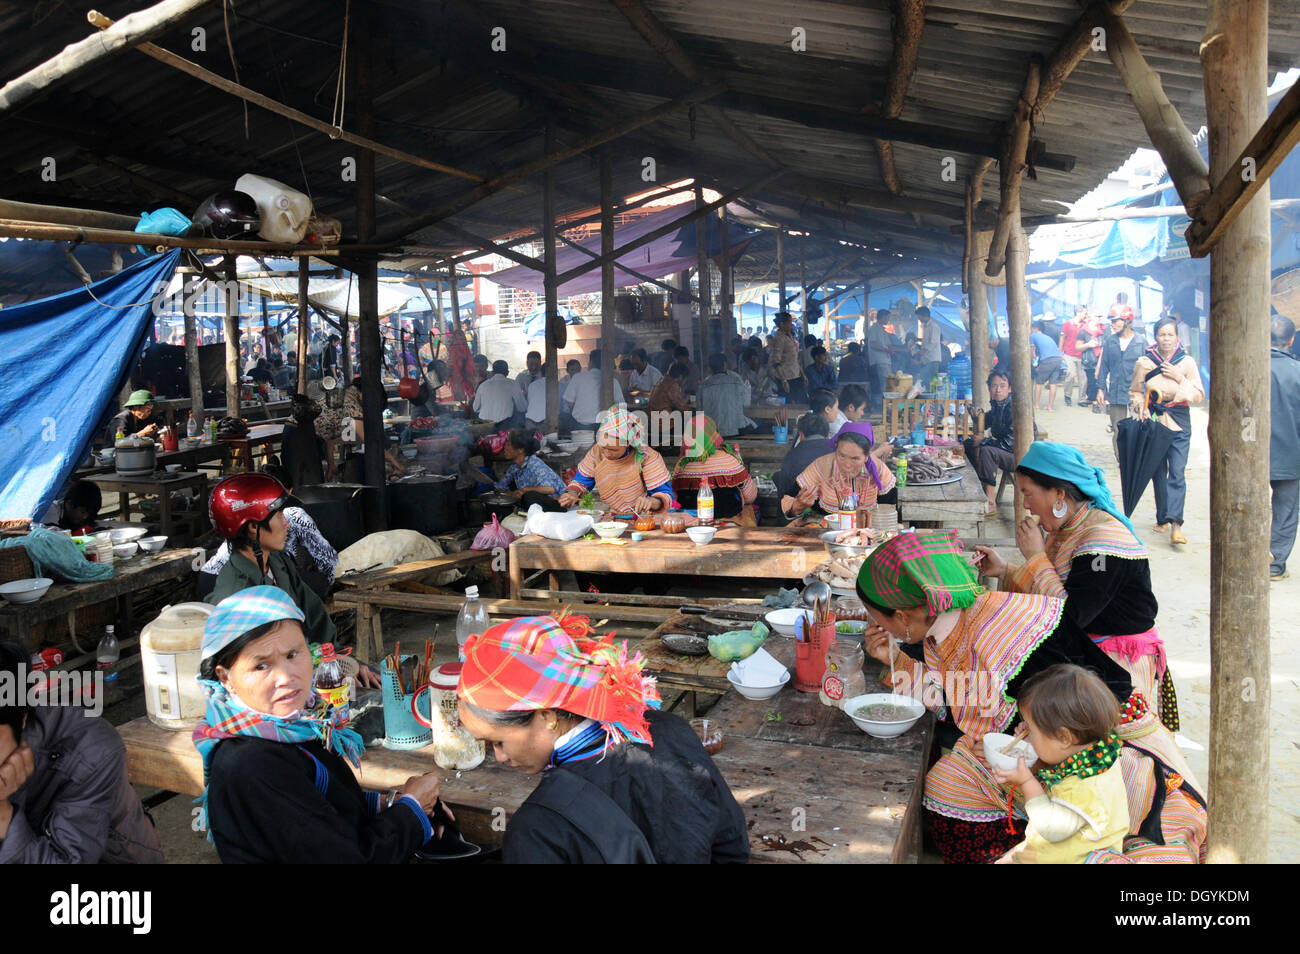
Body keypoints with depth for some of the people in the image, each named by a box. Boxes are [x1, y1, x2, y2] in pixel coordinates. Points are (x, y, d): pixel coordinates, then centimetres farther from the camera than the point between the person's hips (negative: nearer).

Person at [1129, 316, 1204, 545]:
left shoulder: (1187, 362, 0)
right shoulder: (1144, 362, 1)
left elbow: (1198, 396, 0)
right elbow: (1134, 391, 13)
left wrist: (1180, 379, -12)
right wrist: (1141, 405, -5)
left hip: (1179, 424, -1)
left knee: (1177, 473, -11)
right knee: (1158, 472, 7)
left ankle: (1175, 524, -17)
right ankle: (1162, 519, 20)